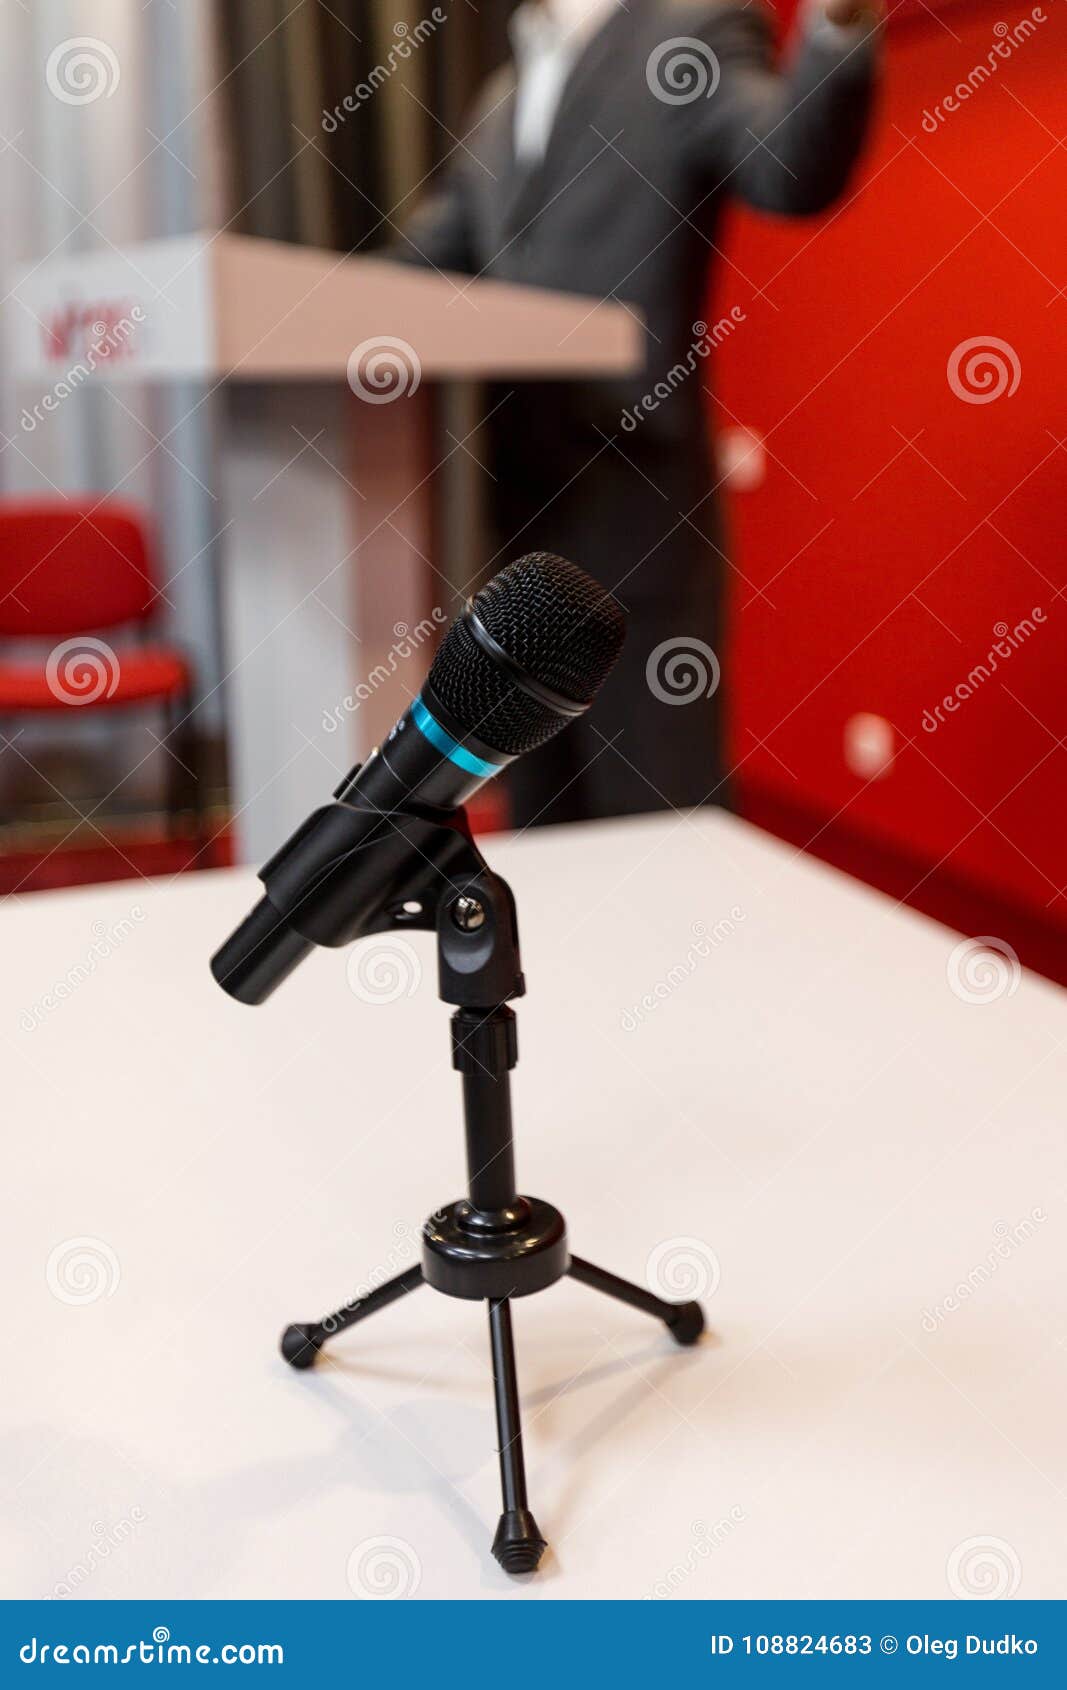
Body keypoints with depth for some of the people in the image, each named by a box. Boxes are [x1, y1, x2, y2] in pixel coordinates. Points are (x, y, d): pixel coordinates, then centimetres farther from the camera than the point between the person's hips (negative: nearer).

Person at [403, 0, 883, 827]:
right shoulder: (503, 101, 19)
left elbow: (794, 171, -21)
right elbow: (417, 270, 22)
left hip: (634, 502, -7)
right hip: (523, 508, 7)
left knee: (656, 807, -2)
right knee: (543, 800, 15)